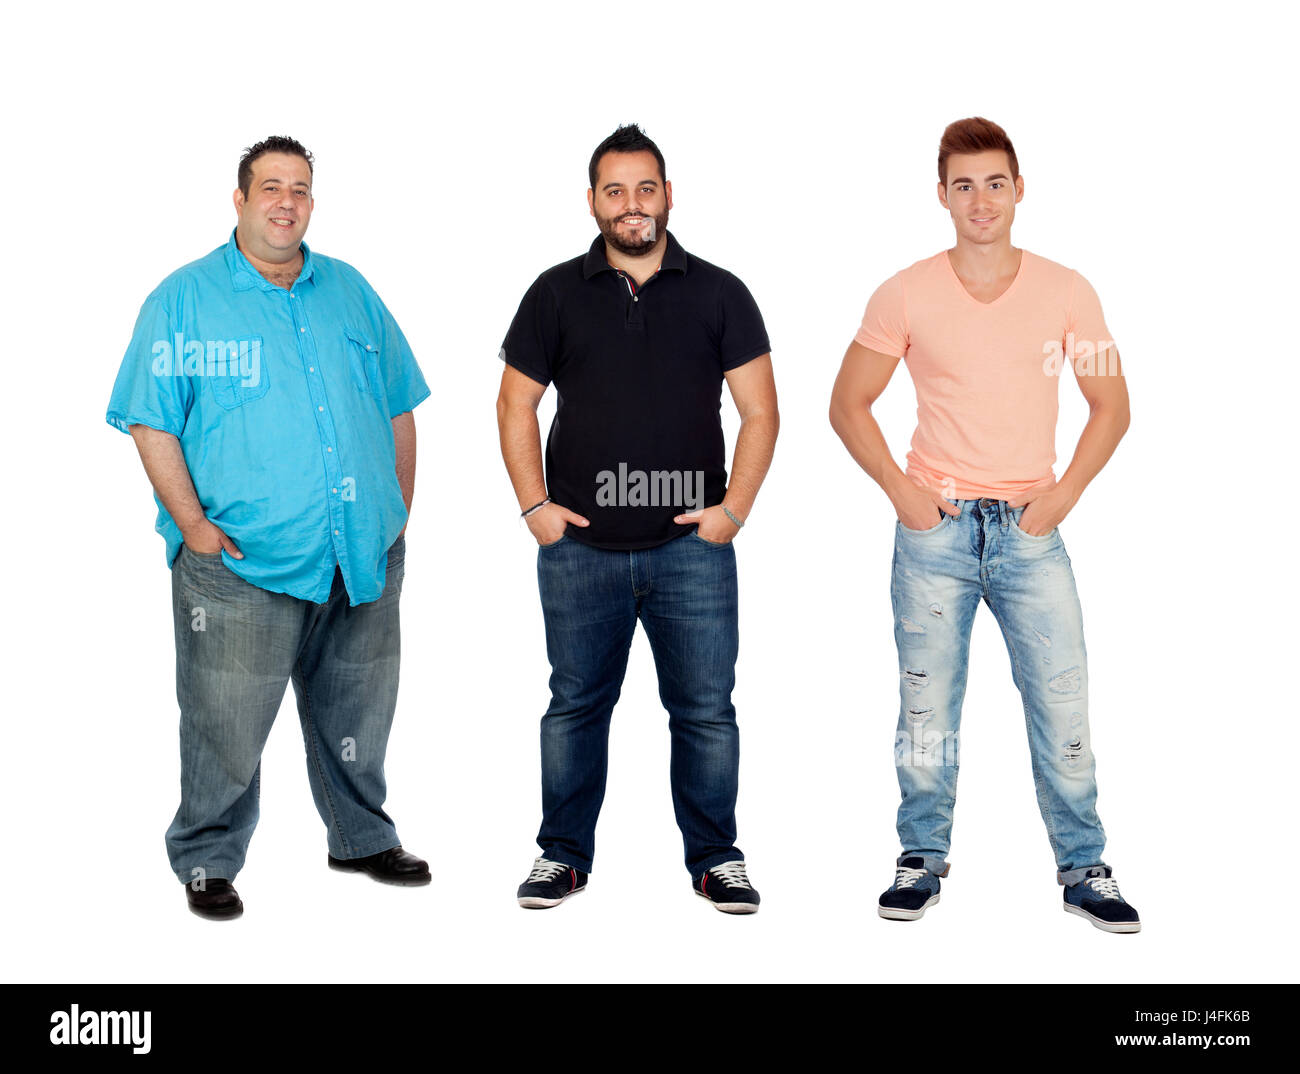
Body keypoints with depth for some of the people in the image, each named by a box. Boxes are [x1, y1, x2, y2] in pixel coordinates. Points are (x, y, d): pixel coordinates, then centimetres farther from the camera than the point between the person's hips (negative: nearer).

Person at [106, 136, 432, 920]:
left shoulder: (351, 291, 12)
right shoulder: (184, 298, 0)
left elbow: (399, 407, 15)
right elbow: (150, 422, -5)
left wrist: (398, 511, 9)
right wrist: (194, 525, -12)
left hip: (364, 558, 4)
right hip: (242, 562, -4)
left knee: (357, 714, 16)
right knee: (226, 725, 1)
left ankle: (362, 837, 34)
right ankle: (208, 859, 19)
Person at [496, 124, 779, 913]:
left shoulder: (719, 293, 5)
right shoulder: (557, 294, 7)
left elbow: (760, 412, 5)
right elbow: (517, 404, 10)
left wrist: (734, 508, -4)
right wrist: (535, 505, 0)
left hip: (691, 546, 0)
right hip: (580, 547, 1)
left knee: (707, 709, 4)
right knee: (576, 705, 9)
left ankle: (716, 857, 19)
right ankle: (564, 854, 22)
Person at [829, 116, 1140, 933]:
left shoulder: (1065, 291, 2)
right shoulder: (906, 295, 0)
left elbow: (1112, 405, 9)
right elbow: (849, 403, 6)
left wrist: (1065, 494, -2)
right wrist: (900, 490, -4)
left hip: (1030, 529, 1)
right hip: (935, 528, 0)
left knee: (1063, 705, 1)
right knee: (927, 707, 6)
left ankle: (1084, 869, 15)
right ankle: (924, 861, 21)